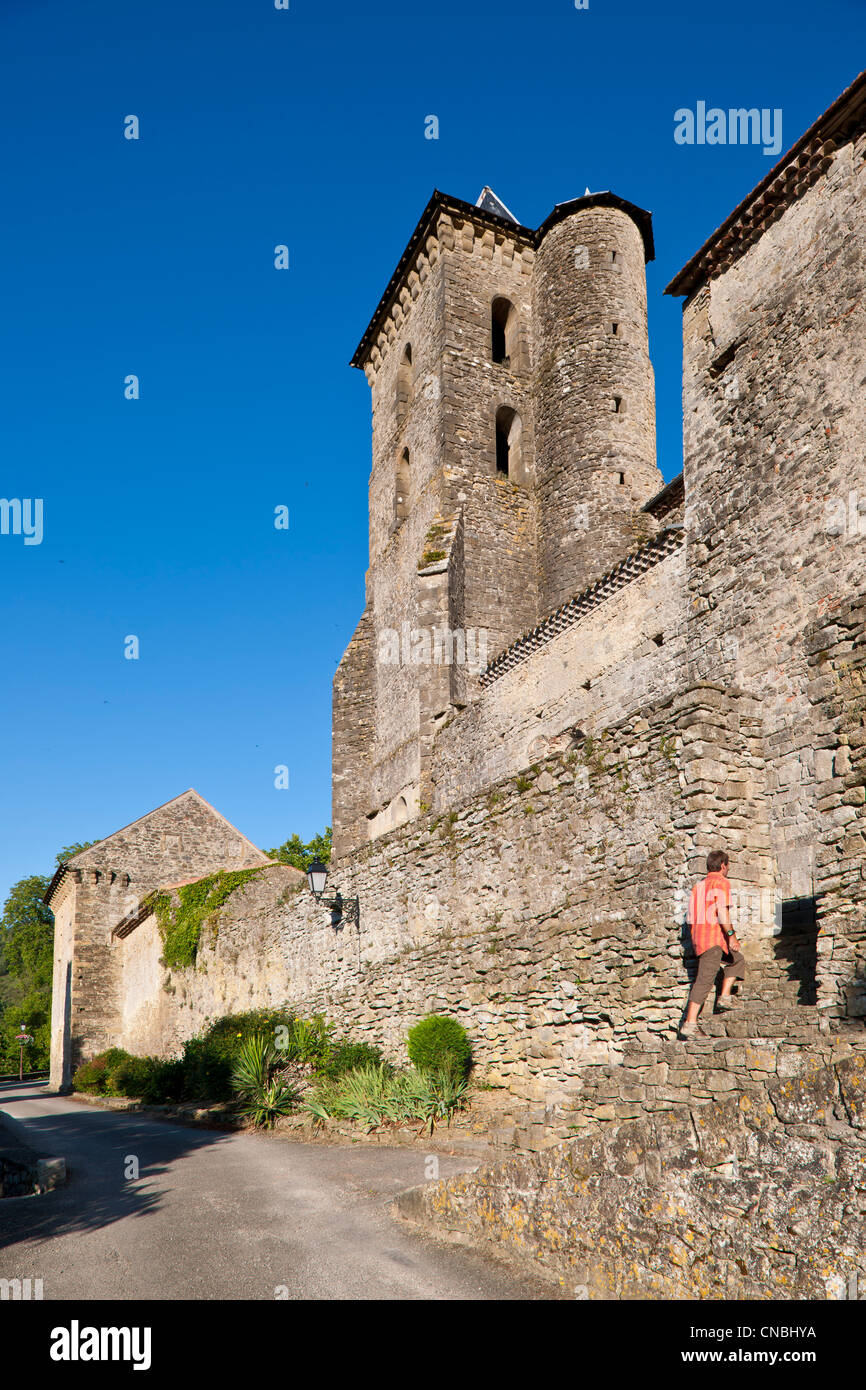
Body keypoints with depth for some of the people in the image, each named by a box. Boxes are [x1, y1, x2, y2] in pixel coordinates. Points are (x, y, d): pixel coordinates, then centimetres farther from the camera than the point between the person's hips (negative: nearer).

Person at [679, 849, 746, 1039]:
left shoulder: (699, 885, 21)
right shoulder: (721, 882, -3)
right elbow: (722, 910, -17)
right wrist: (731, 935, -17)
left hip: (698, 936, 8)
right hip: (714, 937, -8)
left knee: (737, 959, 23)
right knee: (705, 981, -11)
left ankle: (724, 997, 12)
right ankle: (690, 1023, -17)